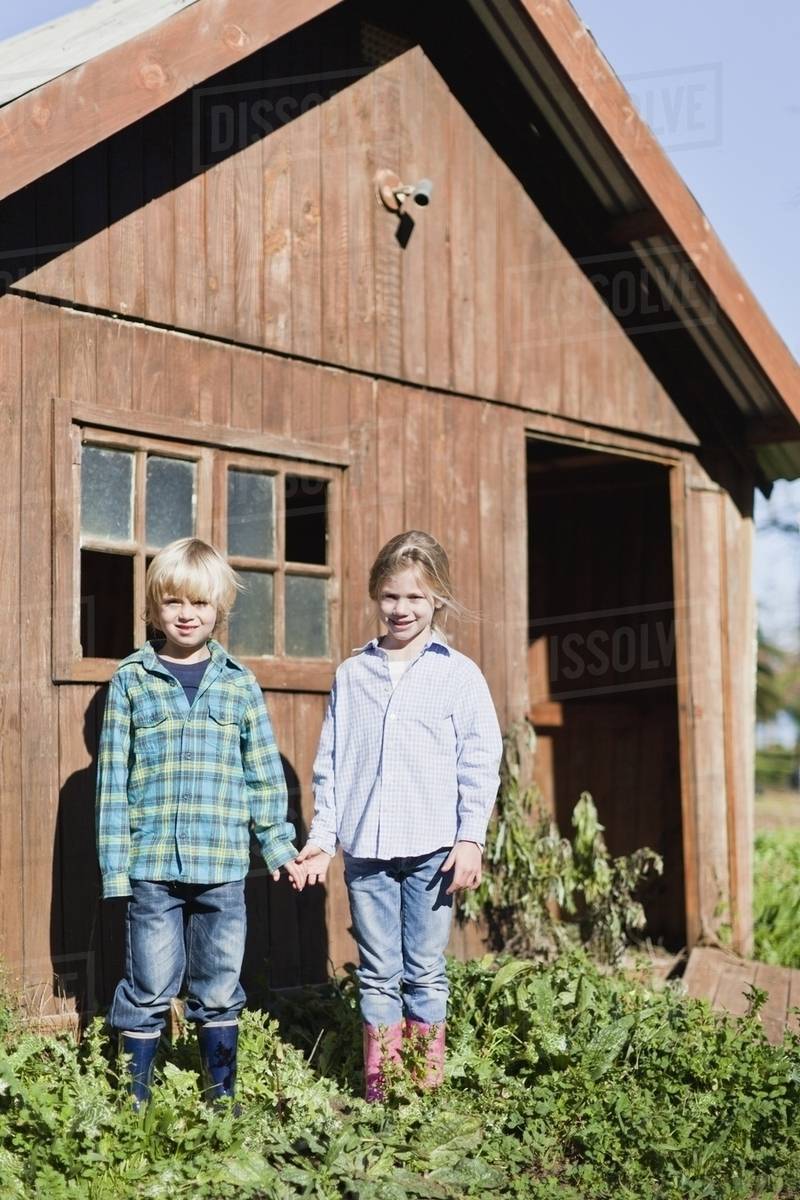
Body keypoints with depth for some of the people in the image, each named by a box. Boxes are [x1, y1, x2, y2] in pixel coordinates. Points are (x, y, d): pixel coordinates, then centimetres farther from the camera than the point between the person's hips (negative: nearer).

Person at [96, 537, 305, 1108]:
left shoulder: (239, 683, 7)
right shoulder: (132, 680, 2)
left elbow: (264, 774, 11)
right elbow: (113, 777, 1)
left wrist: (280, 846, 8)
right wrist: (115, 864, -3)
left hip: (223, 866, 2)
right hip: (151, 865, -1)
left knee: (220, 990, 11)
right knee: (149, 991, 4)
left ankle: (223, 1097, 24)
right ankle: (135, 1099, 17)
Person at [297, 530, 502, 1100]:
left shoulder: (459, 674, 1)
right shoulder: (353, 674, 9)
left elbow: (481, 763, -1)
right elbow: (330, 763, 12)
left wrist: (471, 839, -8)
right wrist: (321, 835, 6)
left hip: (432, 848, -2)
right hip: (365, 847, 2)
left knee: (424, 969, 5)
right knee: (378, 972, 7)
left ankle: (427, 1087, 13)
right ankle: (379, 1086, 14)